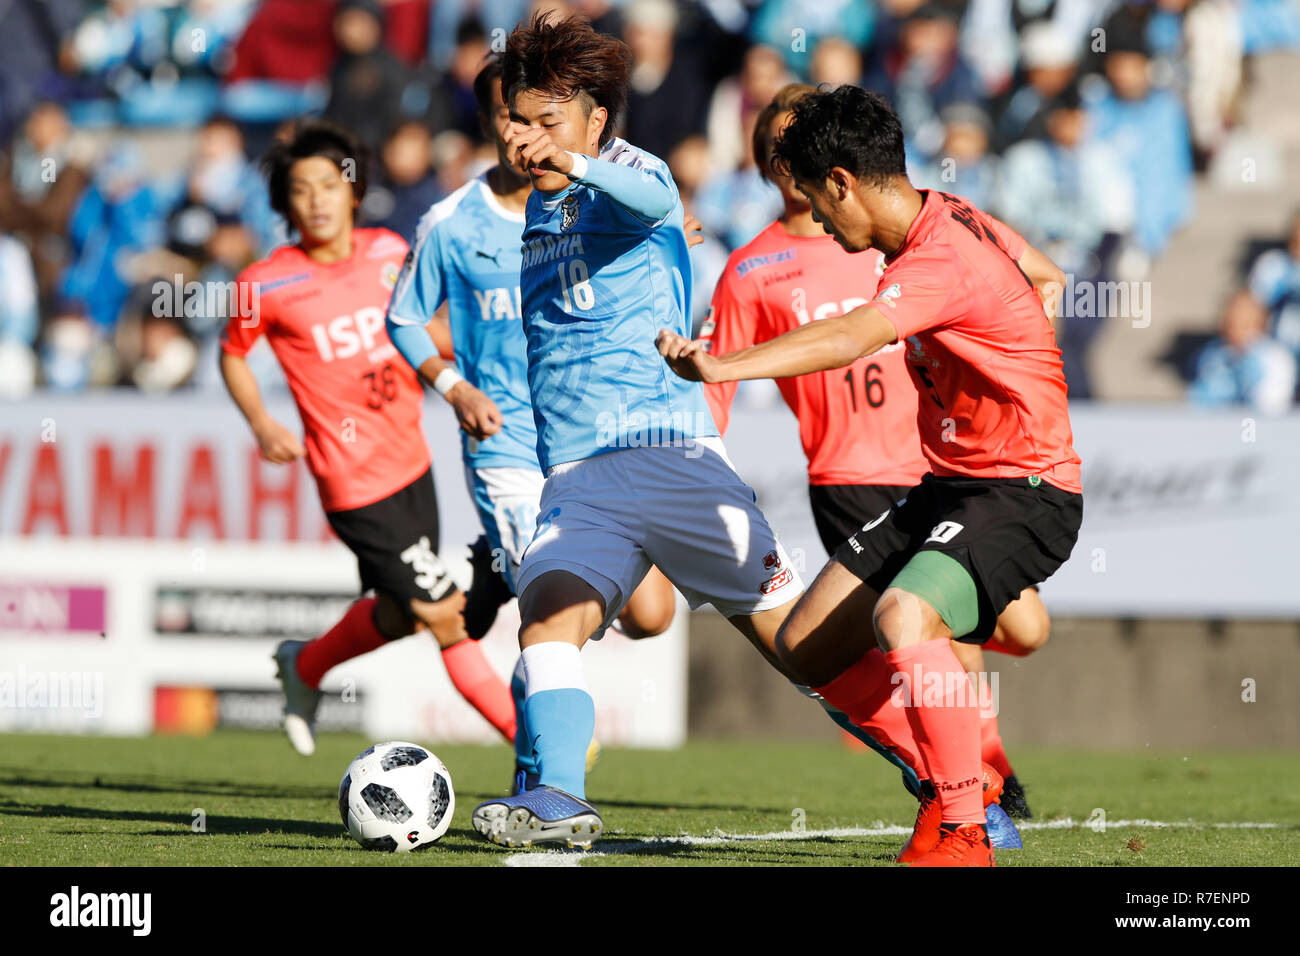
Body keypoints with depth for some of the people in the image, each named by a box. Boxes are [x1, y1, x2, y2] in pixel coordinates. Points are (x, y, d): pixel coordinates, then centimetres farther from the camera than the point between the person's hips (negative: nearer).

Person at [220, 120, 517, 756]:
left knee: (399, 614, 21)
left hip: (411, 463, 6)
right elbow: (232, 353, 5)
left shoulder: (388, 252, 0)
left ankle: (305, 667, 48)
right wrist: (262, 423, -10)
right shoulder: (266, 286, -12)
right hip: (355, 483, -6)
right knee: (446, 614, -8)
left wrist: (459, 392, -1)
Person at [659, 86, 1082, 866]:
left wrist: (721, 367, -53)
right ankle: (954, 779, 17)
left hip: (1023, 494, -11)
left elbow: (847, 340, -42)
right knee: (807, 643, 5)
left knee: (904, 619, -35)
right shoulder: (950, 218, 6)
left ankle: (963, 831, -23)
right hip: (949, 485, 11)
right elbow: (1047, 279, 25)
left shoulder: (941, 259, -24)